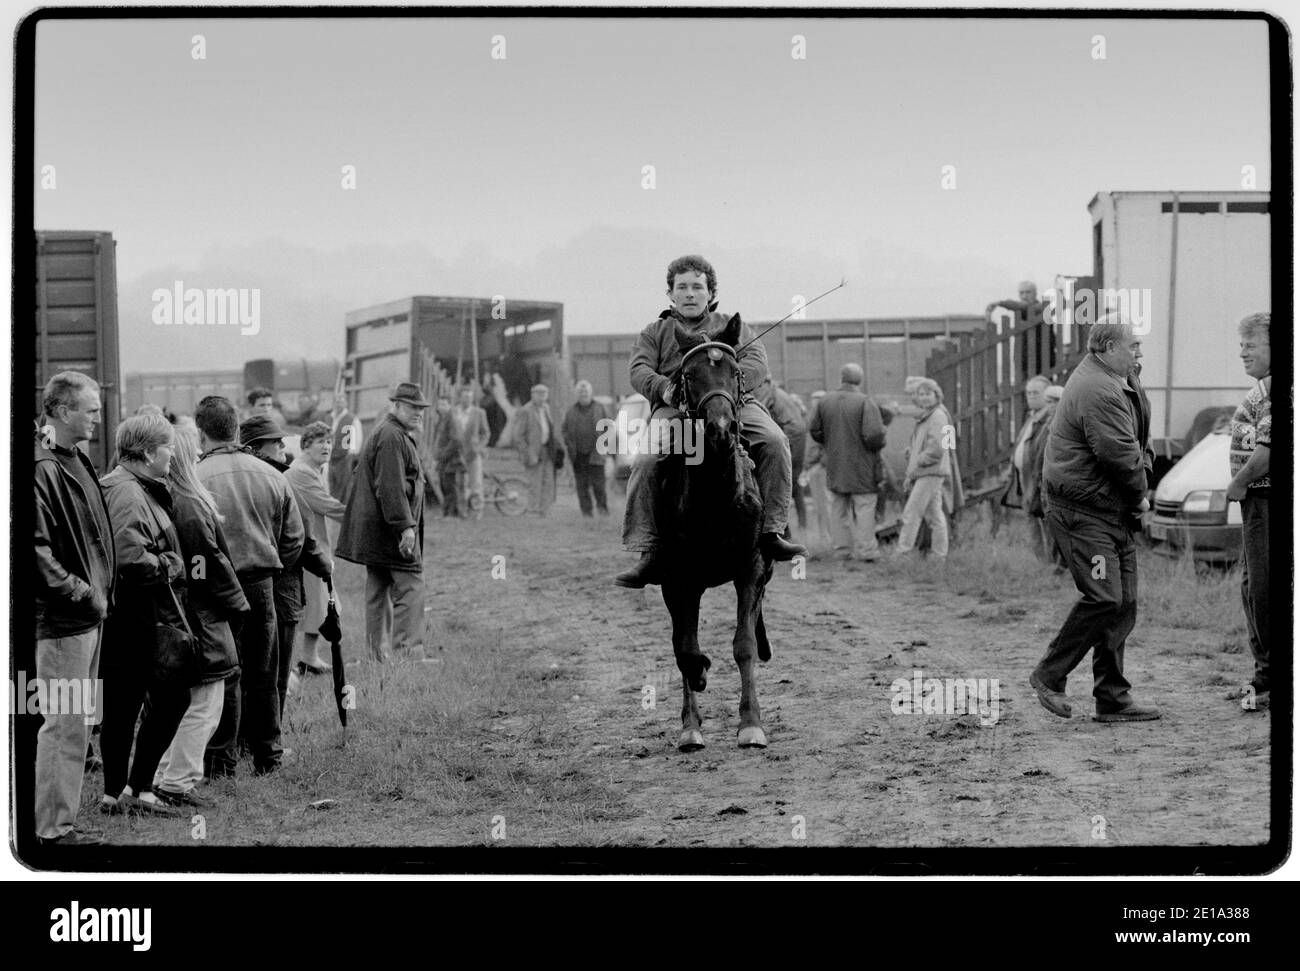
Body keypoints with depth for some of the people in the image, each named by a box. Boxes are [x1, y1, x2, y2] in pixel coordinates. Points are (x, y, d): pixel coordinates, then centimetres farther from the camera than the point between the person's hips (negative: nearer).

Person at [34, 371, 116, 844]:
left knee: (77, 722, 14)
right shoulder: (42, 469, -16)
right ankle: (53, 827, 1)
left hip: (89, 614, 10)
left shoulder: (76, 460, 14)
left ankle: (61, 818, 21)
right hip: (62, 618, -10)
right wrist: (82, 592, -19)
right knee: (65, 725, -5)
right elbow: (38, 550, -22)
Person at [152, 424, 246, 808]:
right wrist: (236, 604, -4)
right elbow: (212, 563, -16)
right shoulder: (189, 507, -18)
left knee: (190, 703, 17)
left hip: (178, 613, 9)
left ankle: (167, 777, 20)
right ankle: (176, 782, -2)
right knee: (205, 706, -3)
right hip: (201, 615, -9)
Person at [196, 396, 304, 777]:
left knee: (223, 676, 2)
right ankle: (267, 754, 22)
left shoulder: (195, 479, -11)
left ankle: (221, 759, 5)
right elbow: (294, 539, 9)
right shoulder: (271, 476, 4)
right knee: (262, 674, 14)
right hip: (263, 584, 4)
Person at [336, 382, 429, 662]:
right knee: (411, 588, -12)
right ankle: (406, 653, -17)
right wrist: (406, 526, -25)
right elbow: (390, 487, -22)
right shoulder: (392, 437, -14)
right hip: (391, 531, -11)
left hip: (374, 531, 11)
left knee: (379, 592, 11)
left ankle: (378, 656, 14)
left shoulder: (392, 434, 21)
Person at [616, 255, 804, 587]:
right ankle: (647, 554, -26)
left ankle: (772, 531, -23)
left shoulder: (732, 326, 25)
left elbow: (757, 363, 8)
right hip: (673, 409, -1)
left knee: (774, 442, -27)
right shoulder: (655, 332, 24)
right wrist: (665, 388, -16)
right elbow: (639, 369, 8)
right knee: (646, 463, -28)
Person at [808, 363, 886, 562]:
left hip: (835, 468, 4)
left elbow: (815, 432, 5)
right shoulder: (865, 403, -16)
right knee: (864, 507, 2)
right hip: (861, 468, -4)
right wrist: (879, 443, -1)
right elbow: (873, 435, -23)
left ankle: (842, 548, 17)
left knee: (839, 508, 14)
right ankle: (866, 550, 0)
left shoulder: (825, 402, 0)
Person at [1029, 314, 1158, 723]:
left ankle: (1112, 699, 11)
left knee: (1123, 604, 7)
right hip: (1082, 513, -10)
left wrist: (1141, 485, 5)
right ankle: (1049, 675, -1)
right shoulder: (1098, 393, -20)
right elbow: (1121, 456, -22)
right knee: (1103, 598, -16)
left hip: (1115, 513, 10)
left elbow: (1140, 441, 21)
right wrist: (1140, 494, -5)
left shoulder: (1123, 382, 15)